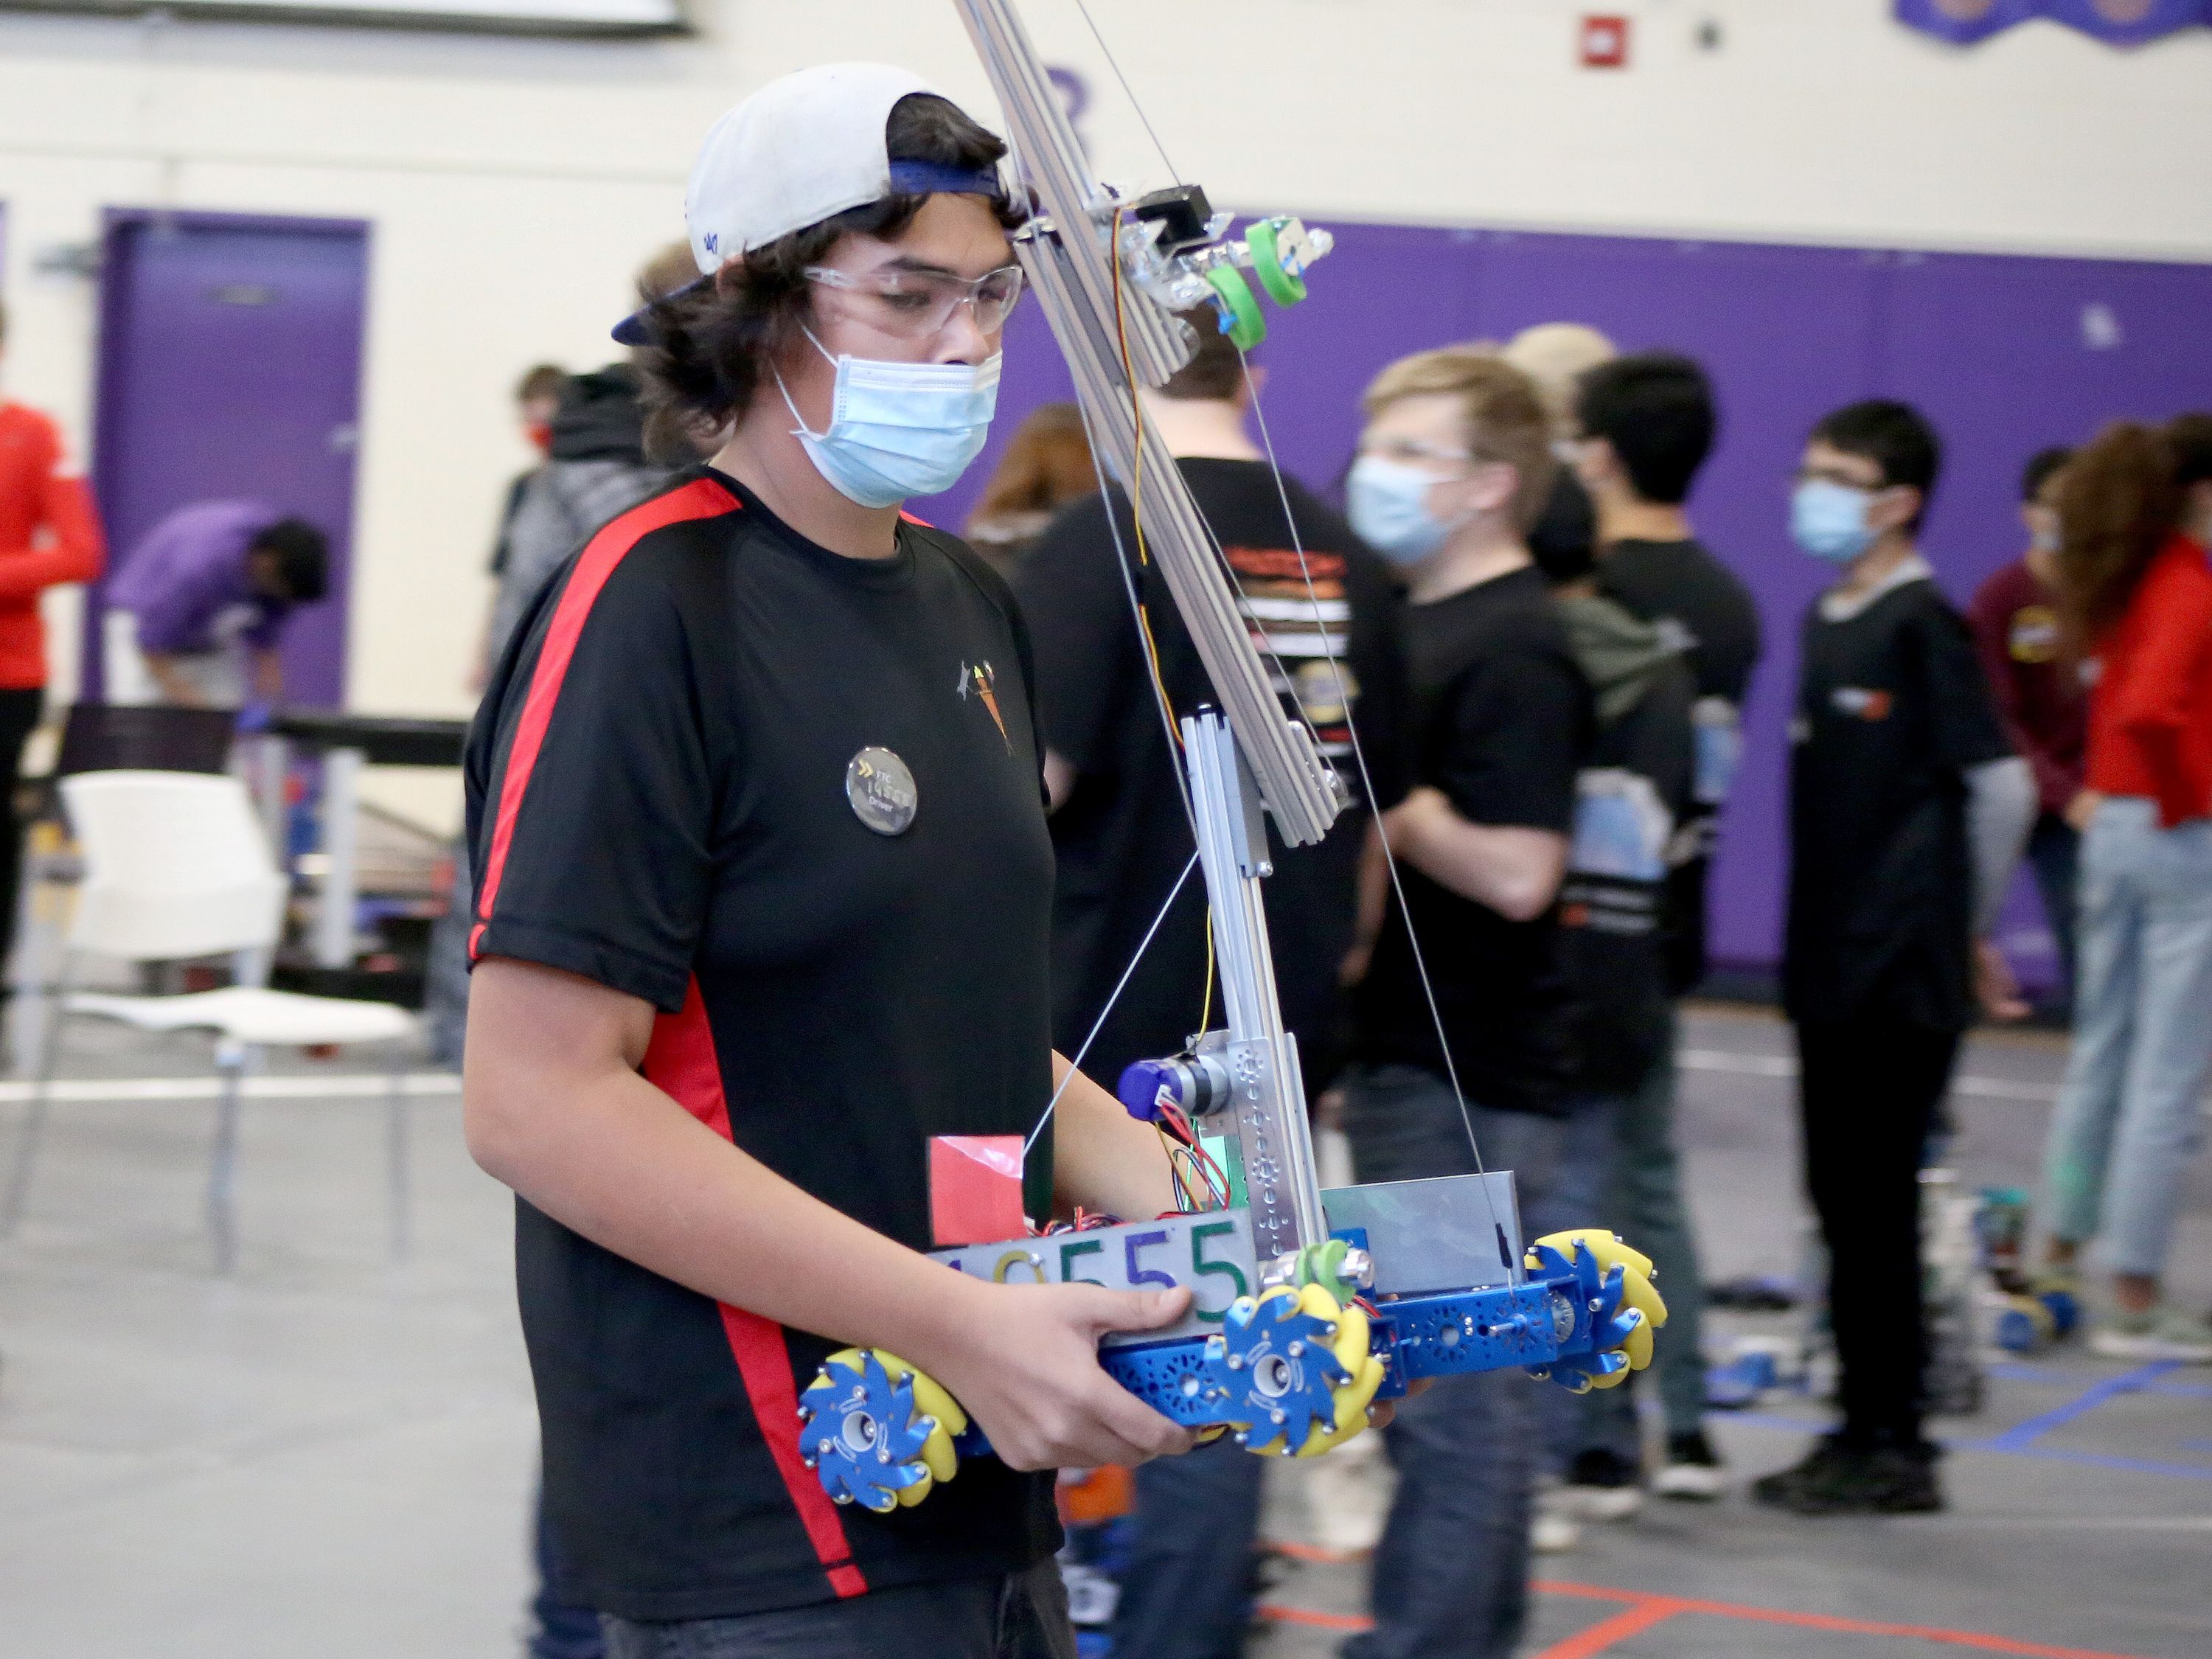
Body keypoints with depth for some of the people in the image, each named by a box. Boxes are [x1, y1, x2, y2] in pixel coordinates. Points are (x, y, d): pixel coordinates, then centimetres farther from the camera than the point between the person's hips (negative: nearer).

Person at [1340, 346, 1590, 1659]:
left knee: (1459, 1392, -5)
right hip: (1412, 1048, 10)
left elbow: (1516, 872, -24)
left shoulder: (1513, 652, -15)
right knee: (1462, 1382, 17)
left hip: (1472, 1070, -10)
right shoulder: (1414, 625, 14)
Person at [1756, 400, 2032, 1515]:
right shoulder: (1826, 620, 12)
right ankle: (1864, 1434, 20)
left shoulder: (1923, 626, -12)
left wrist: (1971, 930, -1)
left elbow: (2002, 785, -11)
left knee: (1875, 1201, -3)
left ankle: (1892, 1448, 6)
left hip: (1903, 973, -8)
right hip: (1831, 963, 8)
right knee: (1844, 1199, 12)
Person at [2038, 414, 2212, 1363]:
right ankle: (2135, 1303, 0)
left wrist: (2114, 797, 10)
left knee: (2101, 1052, 18)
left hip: (2114, 830, 9)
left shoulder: (2122, 586, 8)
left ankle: (2060, 1259, 27)